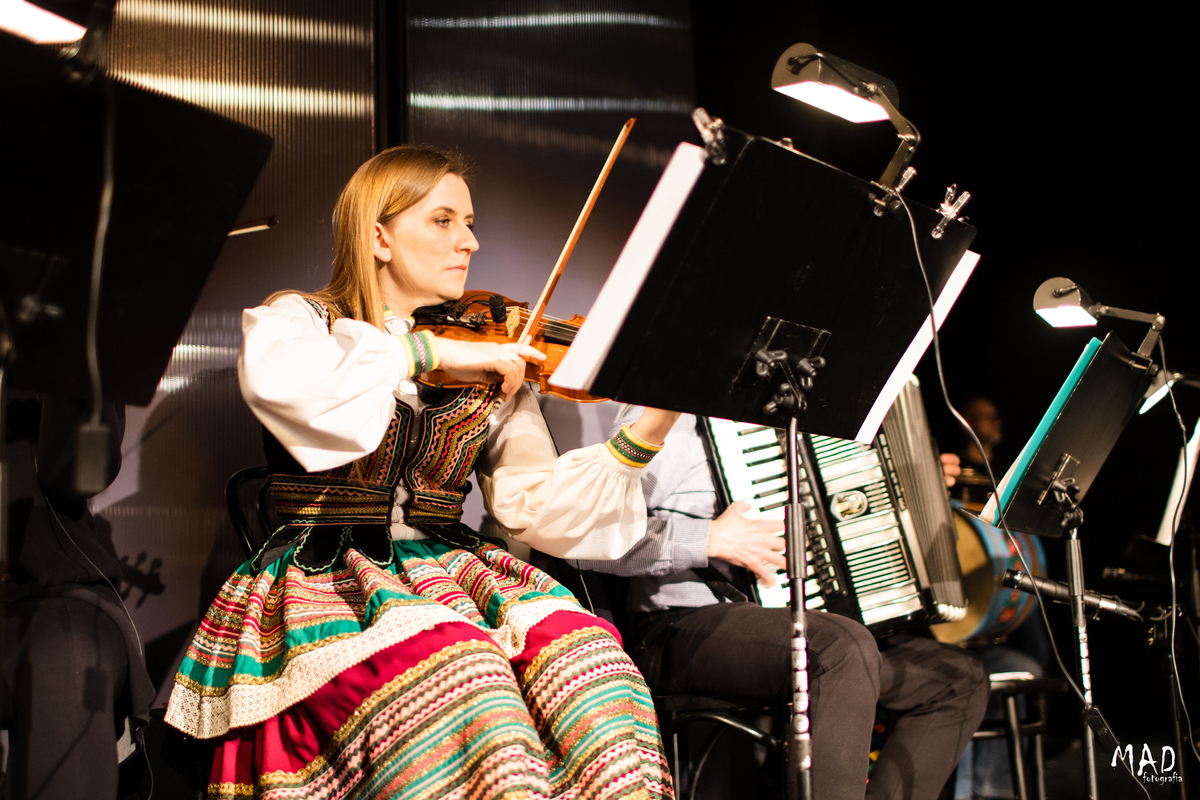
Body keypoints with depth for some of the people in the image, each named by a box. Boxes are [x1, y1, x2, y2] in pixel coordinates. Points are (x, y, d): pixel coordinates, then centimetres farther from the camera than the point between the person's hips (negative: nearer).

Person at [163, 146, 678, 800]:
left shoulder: (489, 367, 14)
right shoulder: (298, 319, 4)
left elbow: (535, 506, 2)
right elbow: (272, 378, -23)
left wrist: (647, 431, -11)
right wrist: (429, 351, -20)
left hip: (451, 571, 4)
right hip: (327, 580, -4)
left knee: (581, 650, -27)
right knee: (454, 676, -35)